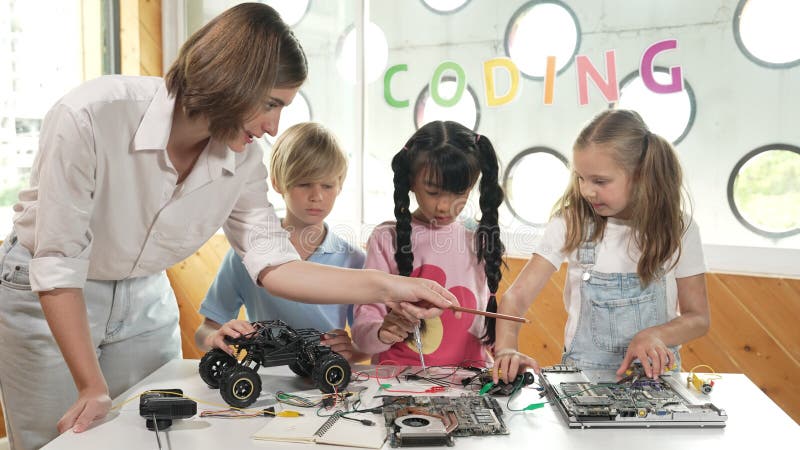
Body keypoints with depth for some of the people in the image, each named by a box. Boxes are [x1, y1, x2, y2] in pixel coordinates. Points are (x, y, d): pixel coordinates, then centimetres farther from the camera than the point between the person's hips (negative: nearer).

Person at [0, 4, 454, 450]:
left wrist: (385, 287, -25)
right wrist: (93, 388, -23)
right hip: (48, 300, -3)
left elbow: (273, 263, -15)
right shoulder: (89, 117, -30)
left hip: (144, 301, 4)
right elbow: (57, 266, -25)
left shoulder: (244, 159, -15)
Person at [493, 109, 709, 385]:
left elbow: (698, 317, 5)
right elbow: (517, 296, -8)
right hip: (583, 370, -1)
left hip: (653, 370, 1)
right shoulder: (571, 223, -4)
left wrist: (654, 335, -16)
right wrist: (506, 350, -27)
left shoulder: (678, 229, -2)